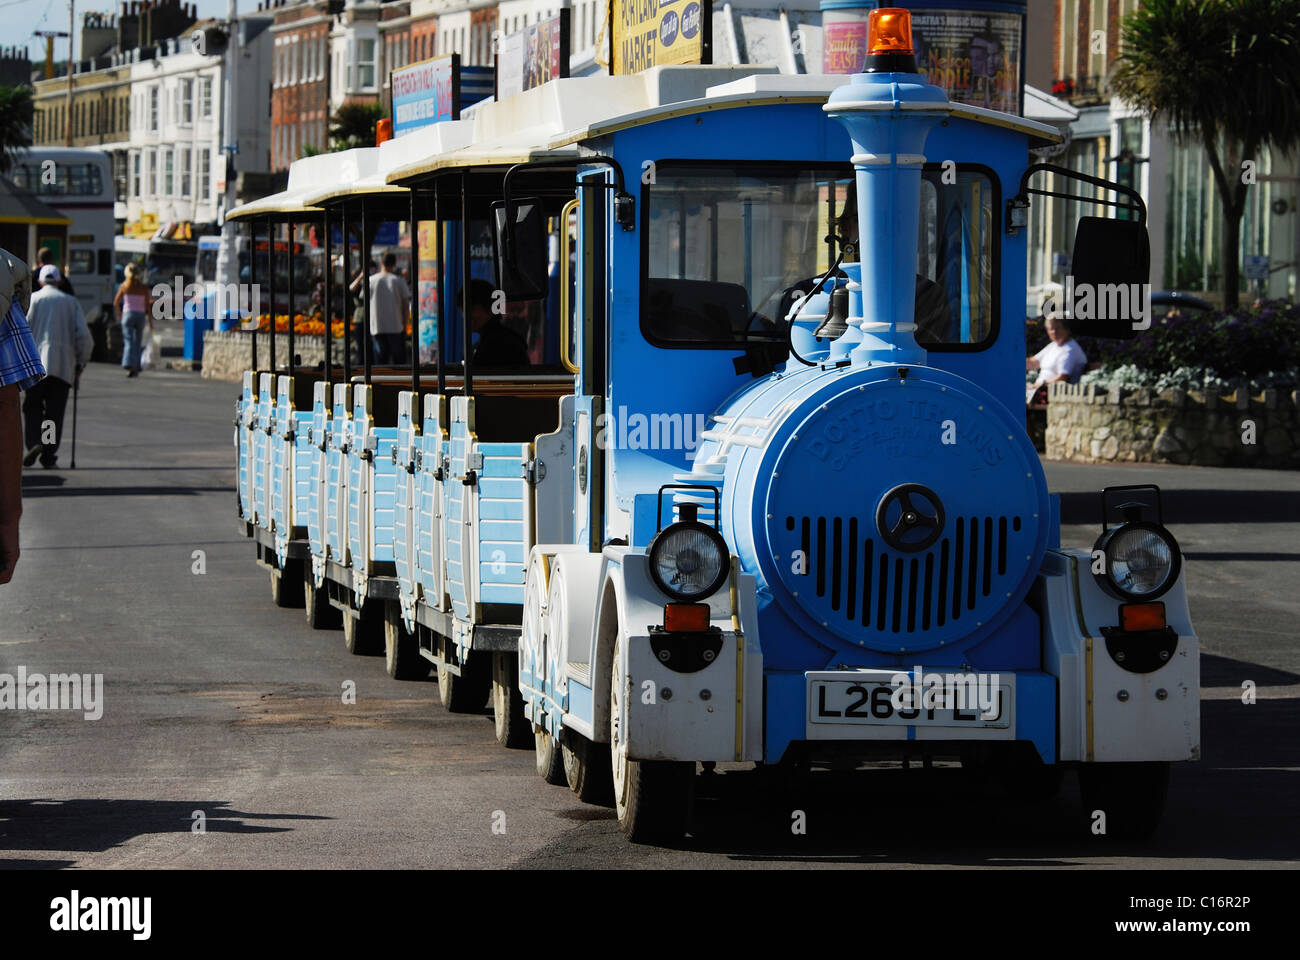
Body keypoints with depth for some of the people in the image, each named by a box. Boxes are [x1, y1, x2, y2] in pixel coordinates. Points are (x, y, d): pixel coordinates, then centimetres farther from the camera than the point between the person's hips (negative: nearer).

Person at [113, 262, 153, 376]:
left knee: (128, 341, -6)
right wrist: (150, 322, 4)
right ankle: (136, 368, 13)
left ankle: (128, 364, -26)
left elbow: (116, 303, 2)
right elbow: (148, 305, -1)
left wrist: (119, 315, 19)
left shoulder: (124, 286, -1)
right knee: (138, 343, 11)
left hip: (128, 314, -1)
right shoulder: (143, 288, 0)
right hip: (140, 315, 1)